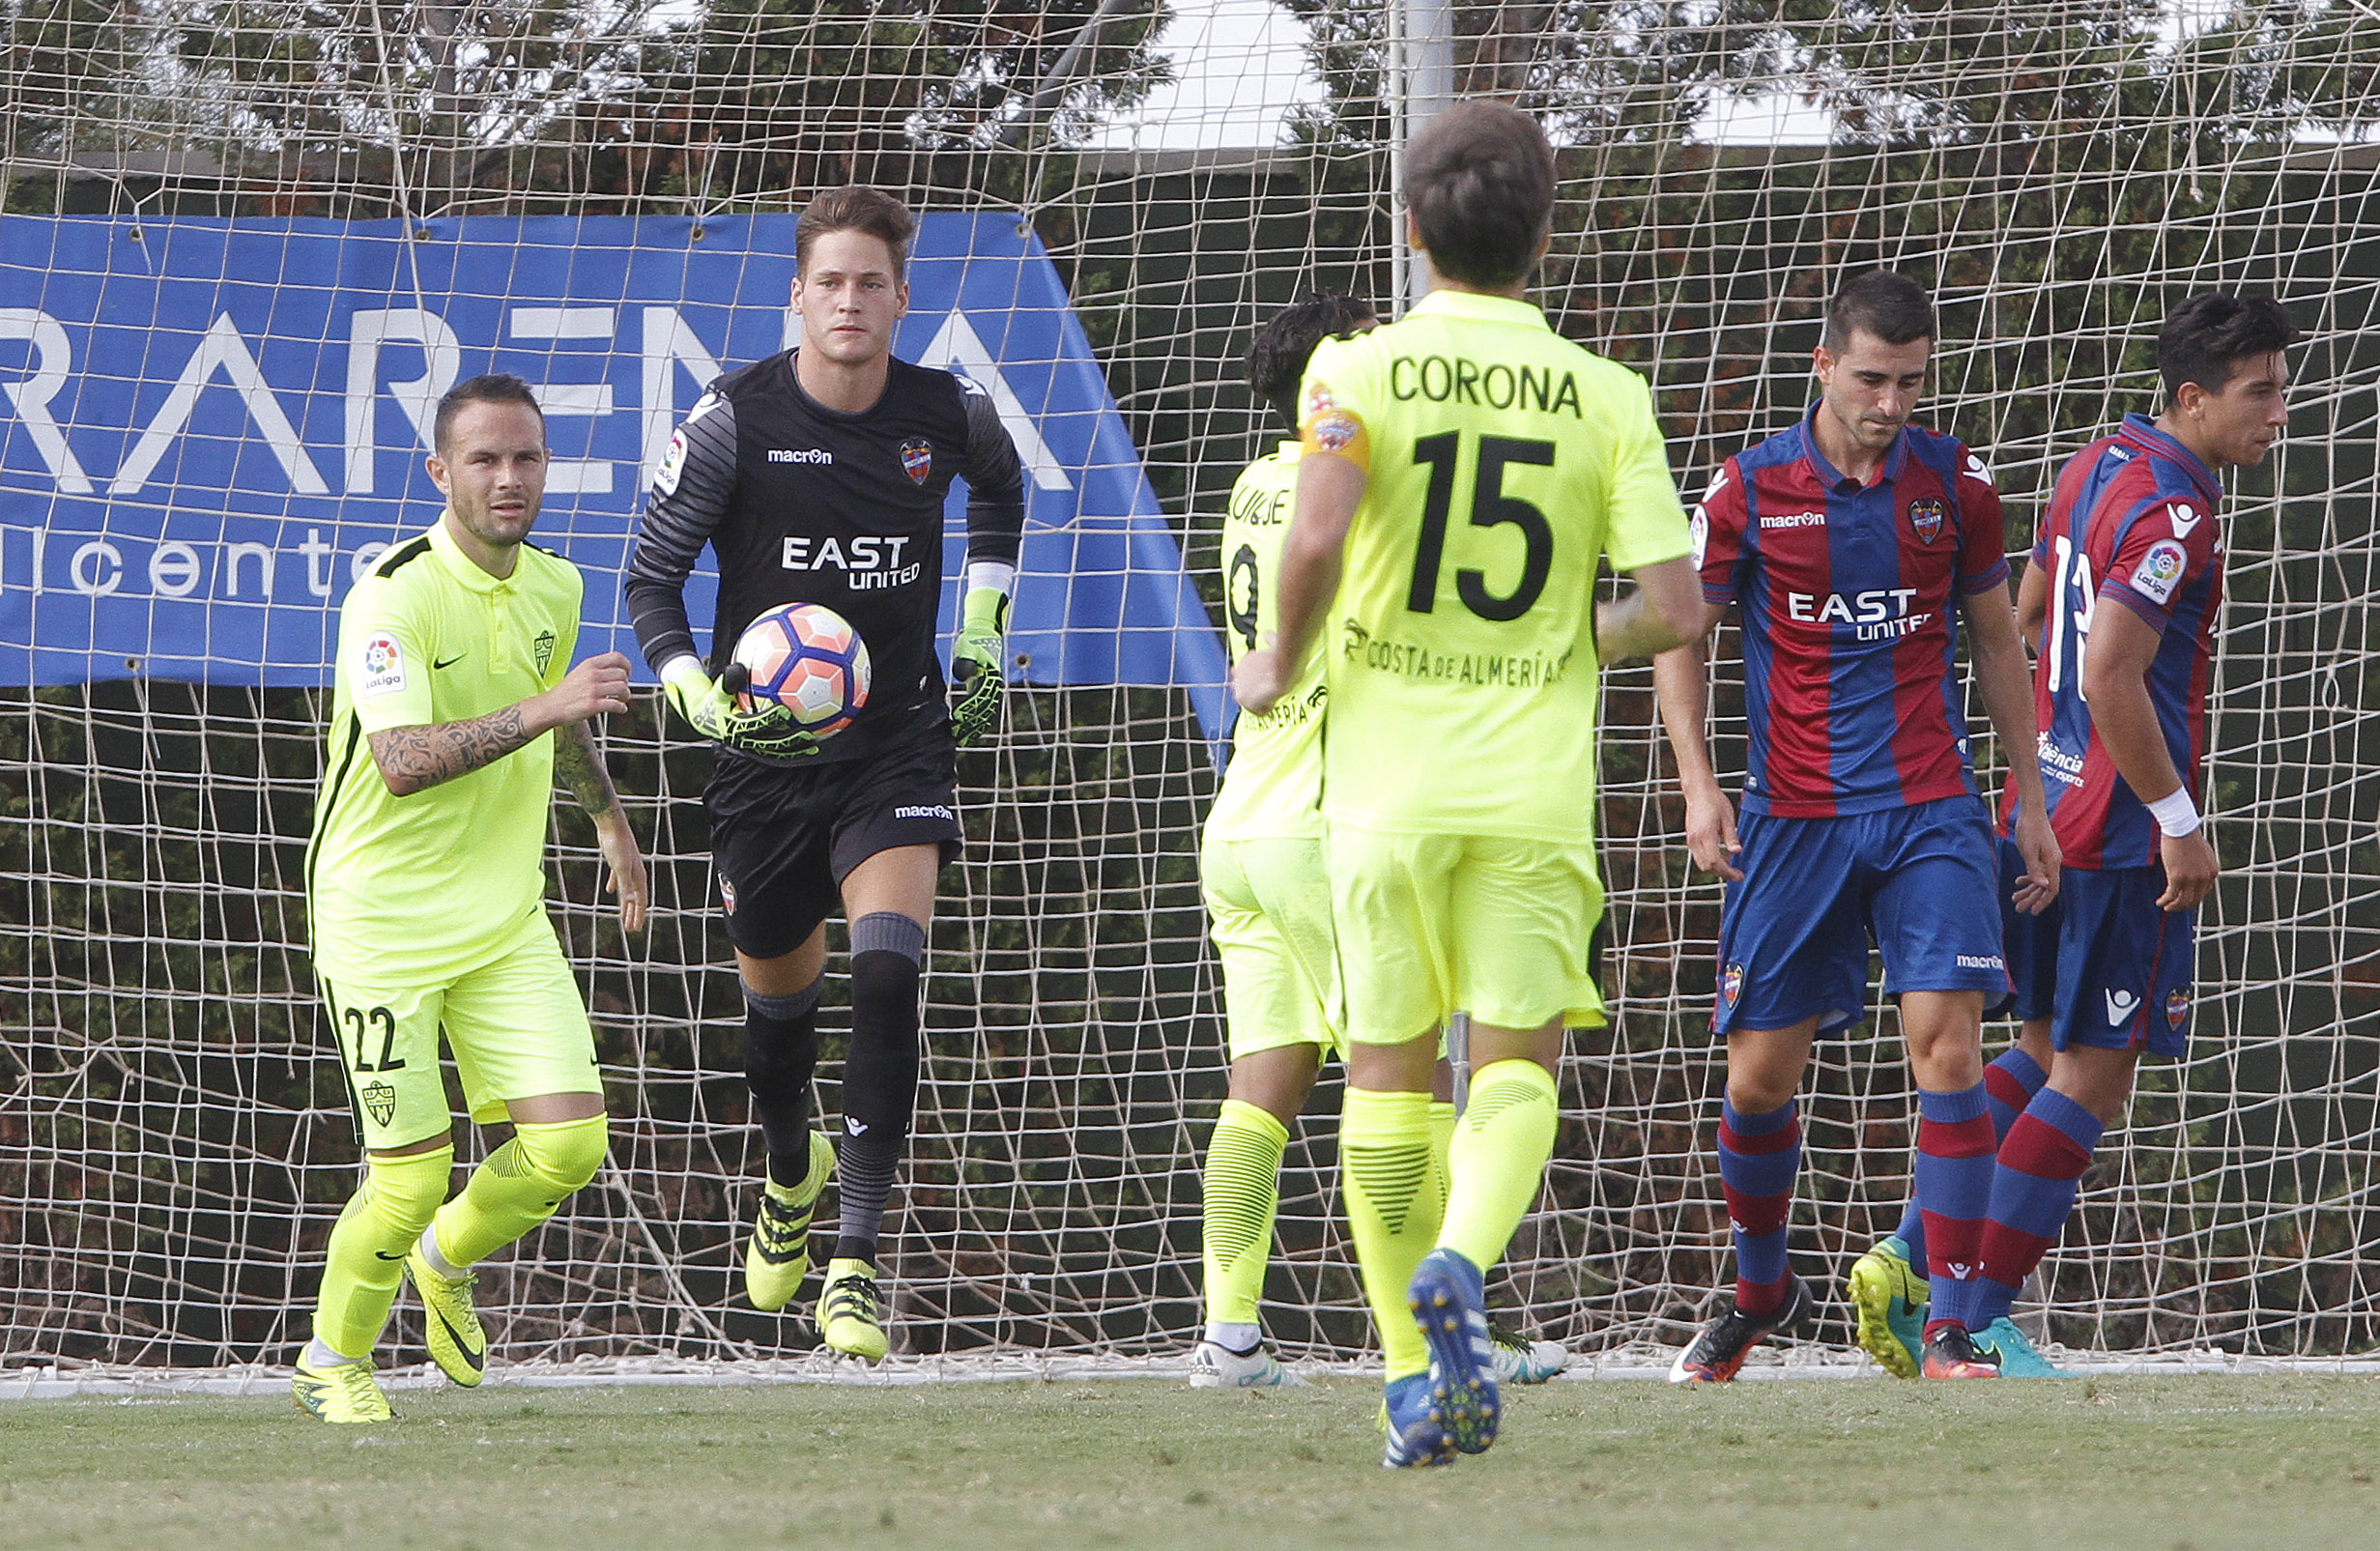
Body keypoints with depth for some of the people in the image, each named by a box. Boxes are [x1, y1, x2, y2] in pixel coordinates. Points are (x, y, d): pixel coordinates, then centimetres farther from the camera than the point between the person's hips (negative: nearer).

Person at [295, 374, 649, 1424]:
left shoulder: (555, 587, 5)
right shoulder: (392, 597, -19)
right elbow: (402, 761, -31)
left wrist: (608, 815, 37)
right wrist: (542, 709, -38)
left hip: (506, 917, 6)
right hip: (384, 915, -6)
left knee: (569, 1136, -7)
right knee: (411, 1173, -7)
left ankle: (446, 1260, 25)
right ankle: (332, 1362, 20)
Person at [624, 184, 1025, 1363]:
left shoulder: (950, 415, -4)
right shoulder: (734, 419, -11)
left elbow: (1000, 487, 22)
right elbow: (650, 572, -5)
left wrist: (983, 635, 17)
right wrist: (699, 696, -21)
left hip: (898, 741, 0)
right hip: (767, 745, 0)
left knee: (888, 972, -21)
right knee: (777, 991, 15)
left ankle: (856, 1264, -20)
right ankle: (792, 1173, 50)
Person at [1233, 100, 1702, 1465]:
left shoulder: (1359, 371, -3)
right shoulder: (1605, 395, 1)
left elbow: (1317, 542, -20)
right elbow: (1672, 608, -4)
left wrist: (1280, 666, -1)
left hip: (1386, 775, 0)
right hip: (1537, 781, 0)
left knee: (1389, 1070, 10)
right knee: (1518, 1061, 4)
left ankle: (1415, 1379, 9)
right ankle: (1462, 1261, -26)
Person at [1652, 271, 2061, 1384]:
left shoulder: (1954, 485, 3)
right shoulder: (1749, 490, -2)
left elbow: (1996, 642, 14)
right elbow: (1679, 639, 7)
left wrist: (2031, 802, 12)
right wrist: (1698, 785, -5)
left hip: (1931, 811, 0)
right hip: (1793, 820, 0)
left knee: (1947, 1044, -15)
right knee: (1760, 1075, 4)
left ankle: (1951, 1323, -13)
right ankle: (1759, 1291, 30)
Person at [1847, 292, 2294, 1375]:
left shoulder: (2100, 464, 11)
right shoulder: (2171, 512, -18)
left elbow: (2025, 617, 22)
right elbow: (2109, 679, -25)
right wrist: (2179, 819, -19)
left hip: (2046, 805, 9)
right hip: (2123, 830, -9)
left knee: (2046, 1053, 20)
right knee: (2091, 1079, -1)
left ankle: (1911, 1257, 13)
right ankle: (1975, 1315, -1)